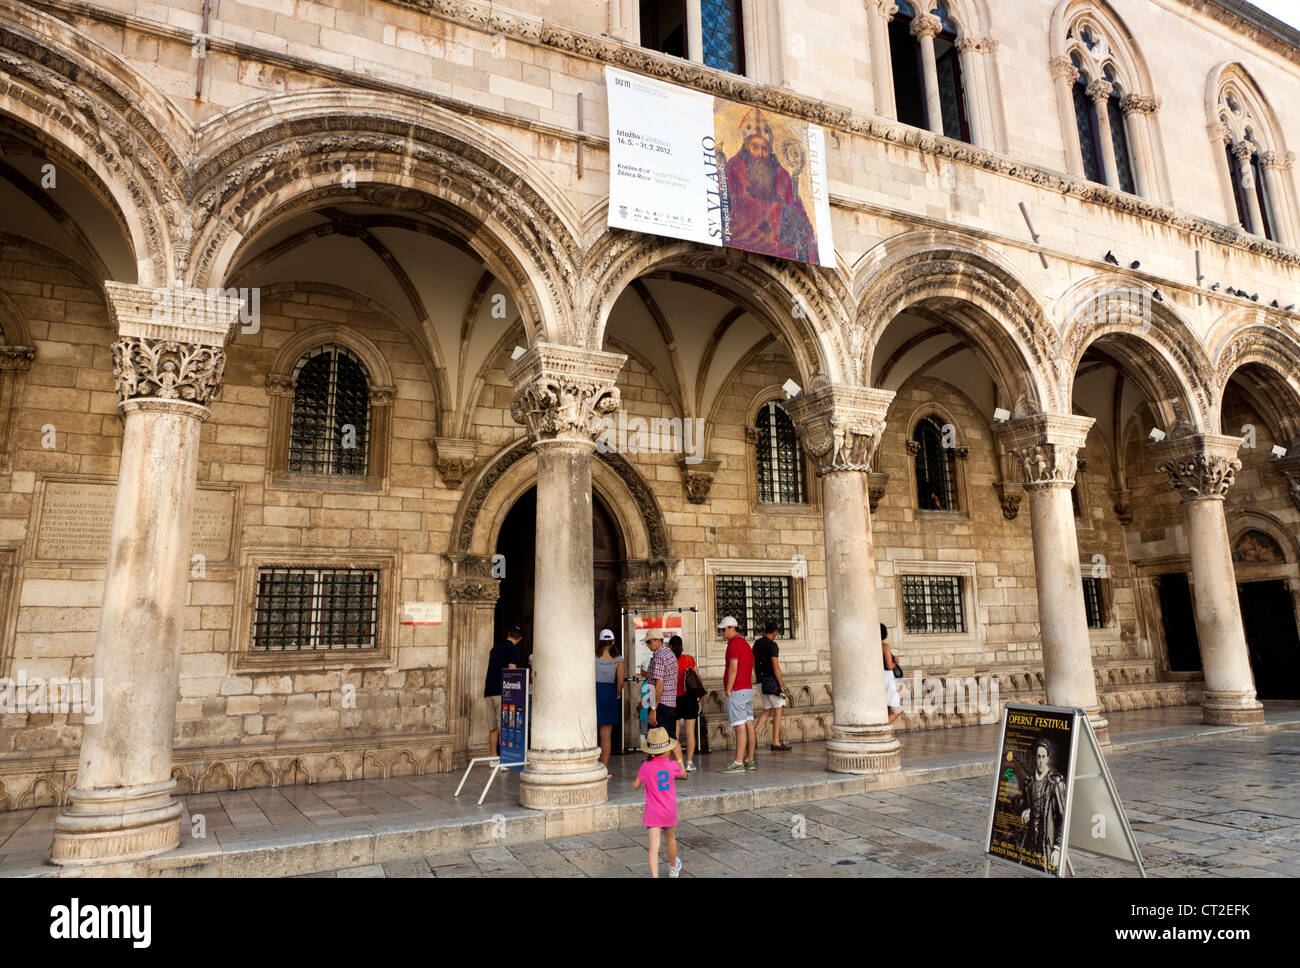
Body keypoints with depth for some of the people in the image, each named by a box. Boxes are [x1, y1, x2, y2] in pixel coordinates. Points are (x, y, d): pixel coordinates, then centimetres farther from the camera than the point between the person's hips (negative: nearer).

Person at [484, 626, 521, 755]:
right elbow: (511, 670, -12)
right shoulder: (513, 649, -3)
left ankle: (494, 757, 8)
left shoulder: (496, 647, 20)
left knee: (493, 727, 7)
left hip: (489, 691, 7)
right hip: (501, 691, -7)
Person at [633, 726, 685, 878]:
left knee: (654, 847, -6)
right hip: (669, 812, 2)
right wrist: (678, 757, 23)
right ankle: (673, 868, 48)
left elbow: (635, 786, 0)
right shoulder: (673, 765, -11)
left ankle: (654, 876, -21)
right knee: (670, 838, 26)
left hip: (652, 814, -2)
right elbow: (683, 773, 12)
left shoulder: (646, 767, -13)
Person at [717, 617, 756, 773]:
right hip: (748, 689, 10)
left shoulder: (734, 644, -12)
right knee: (749, 724, 9)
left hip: (737, 691, -10)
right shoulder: (745, 644, 18)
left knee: (740, 727, -9)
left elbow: (733, 669, -18)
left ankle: (738, 763, -9)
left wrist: (728, 690, -15)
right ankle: (749, 760, 13)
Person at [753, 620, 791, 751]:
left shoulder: (757, 644, 12)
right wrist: (781, 684, -13)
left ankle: (755, 731, -5)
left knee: (767, 710, 15)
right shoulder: (772, 645, -14)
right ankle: (776, 743, 0)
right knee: (778, 710, 0)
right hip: (771, 680, -8)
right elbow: (775, 667, -19)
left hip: (761, 682, 8)